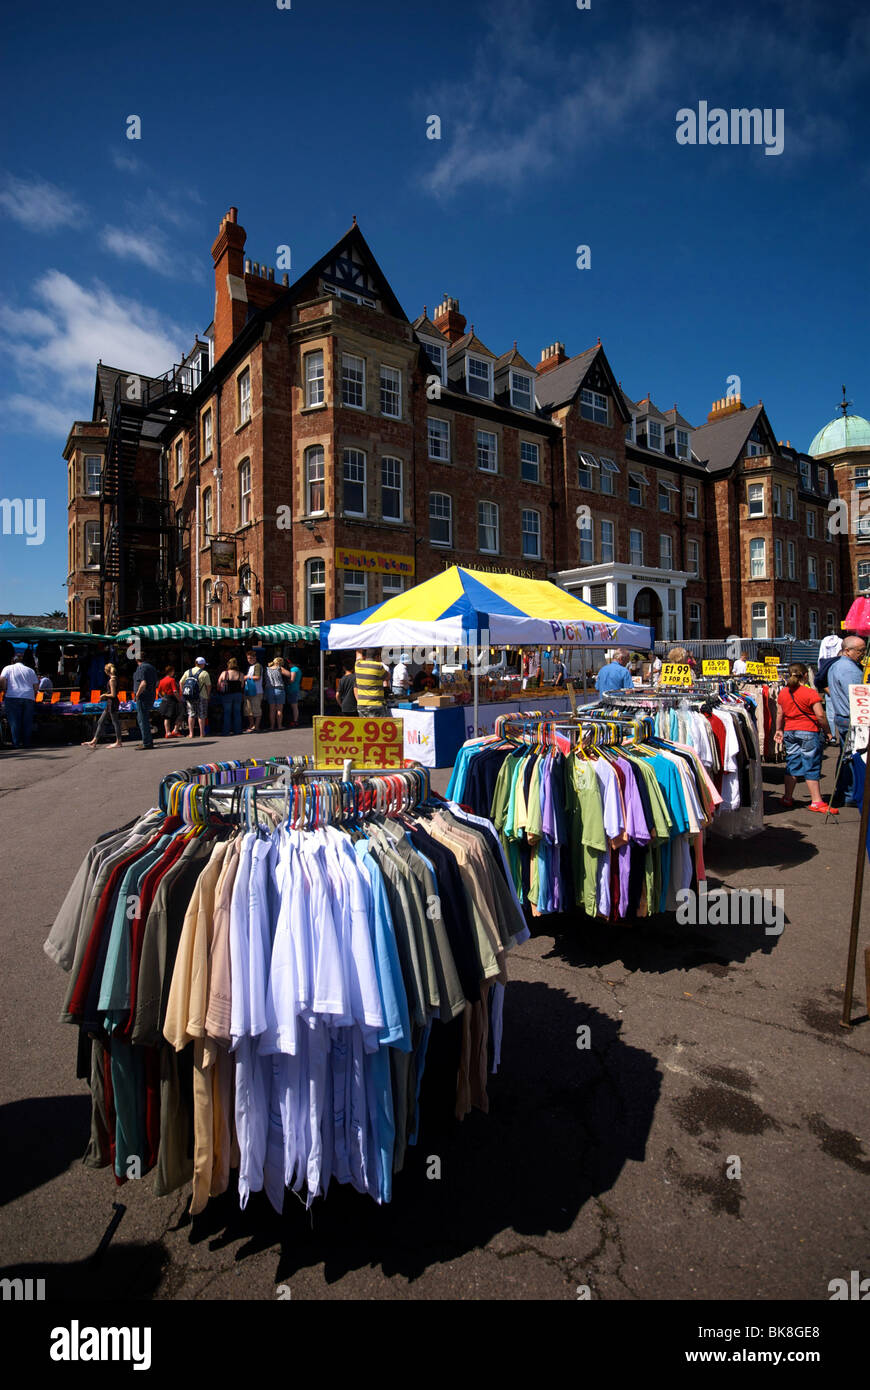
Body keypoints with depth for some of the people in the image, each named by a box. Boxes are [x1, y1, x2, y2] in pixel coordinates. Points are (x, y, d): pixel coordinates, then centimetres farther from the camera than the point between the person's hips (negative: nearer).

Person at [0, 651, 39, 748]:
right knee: (27, 722, 5)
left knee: (14, 721, 1)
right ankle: (26, 743, 5)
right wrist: (33, 698, 20)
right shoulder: (30, 670, 17)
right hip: (29, 697, 2)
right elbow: (36, 687, 12)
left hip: (13, 697, -2)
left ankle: (16, 743, -3)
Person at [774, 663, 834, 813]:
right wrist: (827, 731, -1)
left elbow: (779, 713, 11)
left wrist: (779, 730, 22)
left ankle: (788, 798, 18)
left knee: (791, 766, 13)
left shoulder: (783, 692, 4)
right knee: (811, 768, 1)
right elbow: (820, 715, -14)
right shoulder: (810, 693, -12)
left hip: (789, 732, 5)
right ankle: (816, 802, 6)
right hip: (809, 733, -5)